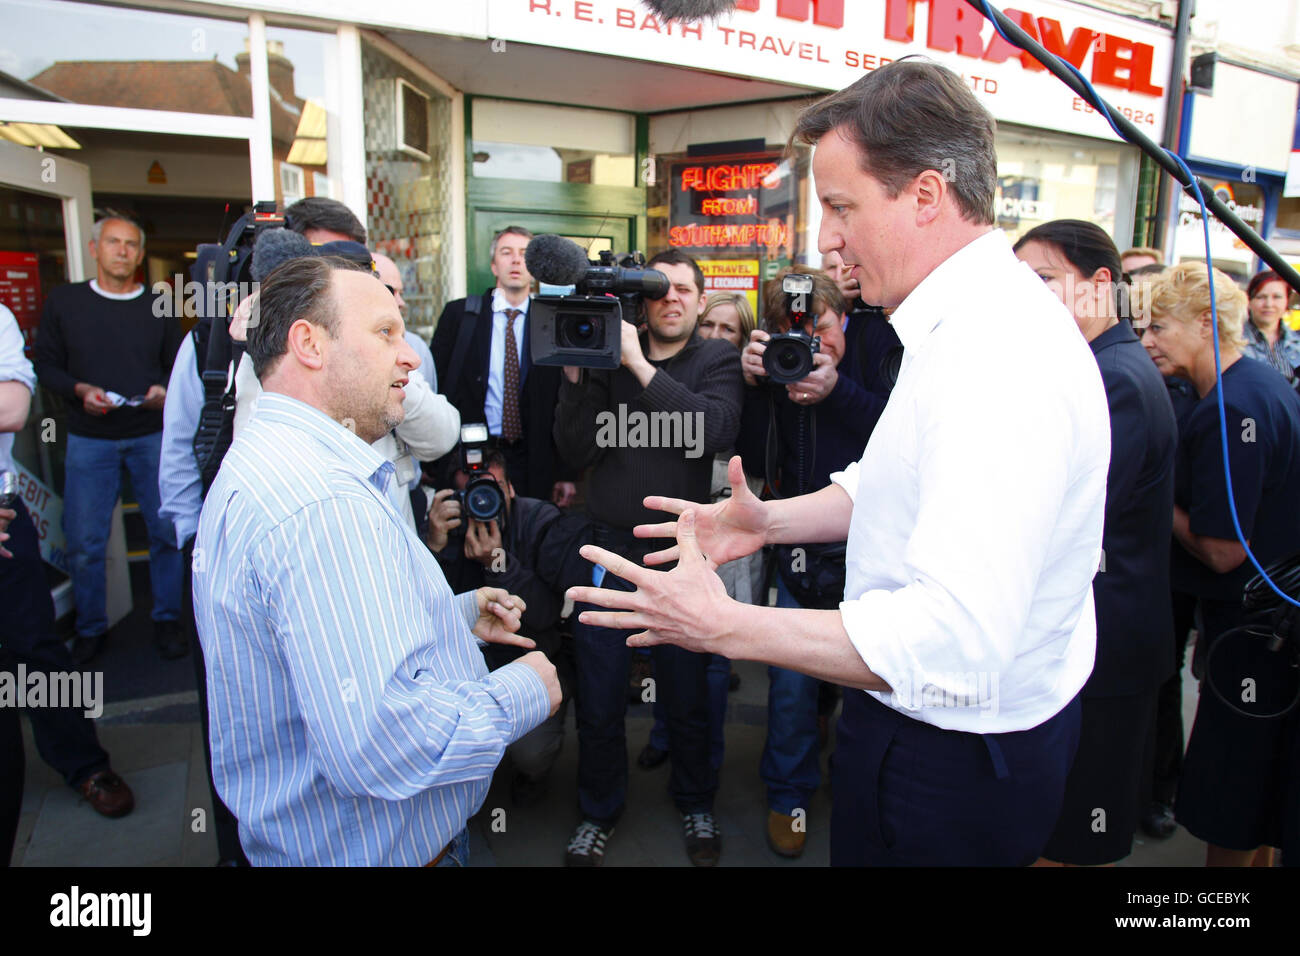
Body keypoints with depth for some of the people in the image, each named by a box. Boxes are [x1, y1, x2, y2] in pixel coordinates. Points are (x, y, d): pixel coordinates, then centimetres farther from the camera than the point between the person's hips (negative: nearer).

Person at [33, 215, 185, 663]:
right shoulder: (64, 301, 3)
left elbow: (179, 366, 9)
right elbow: (45, 363, 5)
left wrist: (165, 390, -11)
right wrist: (80, 390, -12)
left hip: (153, 435, 1)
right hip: (89, 438, 0)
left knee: (167, 532, 4)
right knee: (84, 542, 3)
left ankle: (166, 620, 21)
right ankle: (90, 628, 21)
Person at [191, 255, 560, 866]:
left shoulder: (261, 466, 7)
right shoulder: (324, 504, -31)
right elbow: (382, 737, -38)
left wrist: (457, 615, 9)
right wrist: (525, 693, -23)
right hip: (373, 849, -10)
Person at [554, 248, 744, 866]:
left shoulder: (717, 361, 2)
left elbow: (715, 430, -19)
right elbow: (577, 449, -4)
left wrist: (642, 366, -20)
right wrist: (578, 370, -15)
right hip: (608, 543, 1)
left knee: (687, 693, 13)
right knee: (599, 697, 10)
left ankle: (695, 803, 38)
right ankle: (599, 812, 33)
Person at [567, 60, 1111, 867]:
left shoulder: (997, 358, -30)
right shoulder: (976, 320, 5)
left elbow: (954, 642, -36)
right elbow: (898, 484, 15)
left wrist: (724, 627, -30)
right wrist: (772, 520, 2)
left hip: (955, 766, -9)